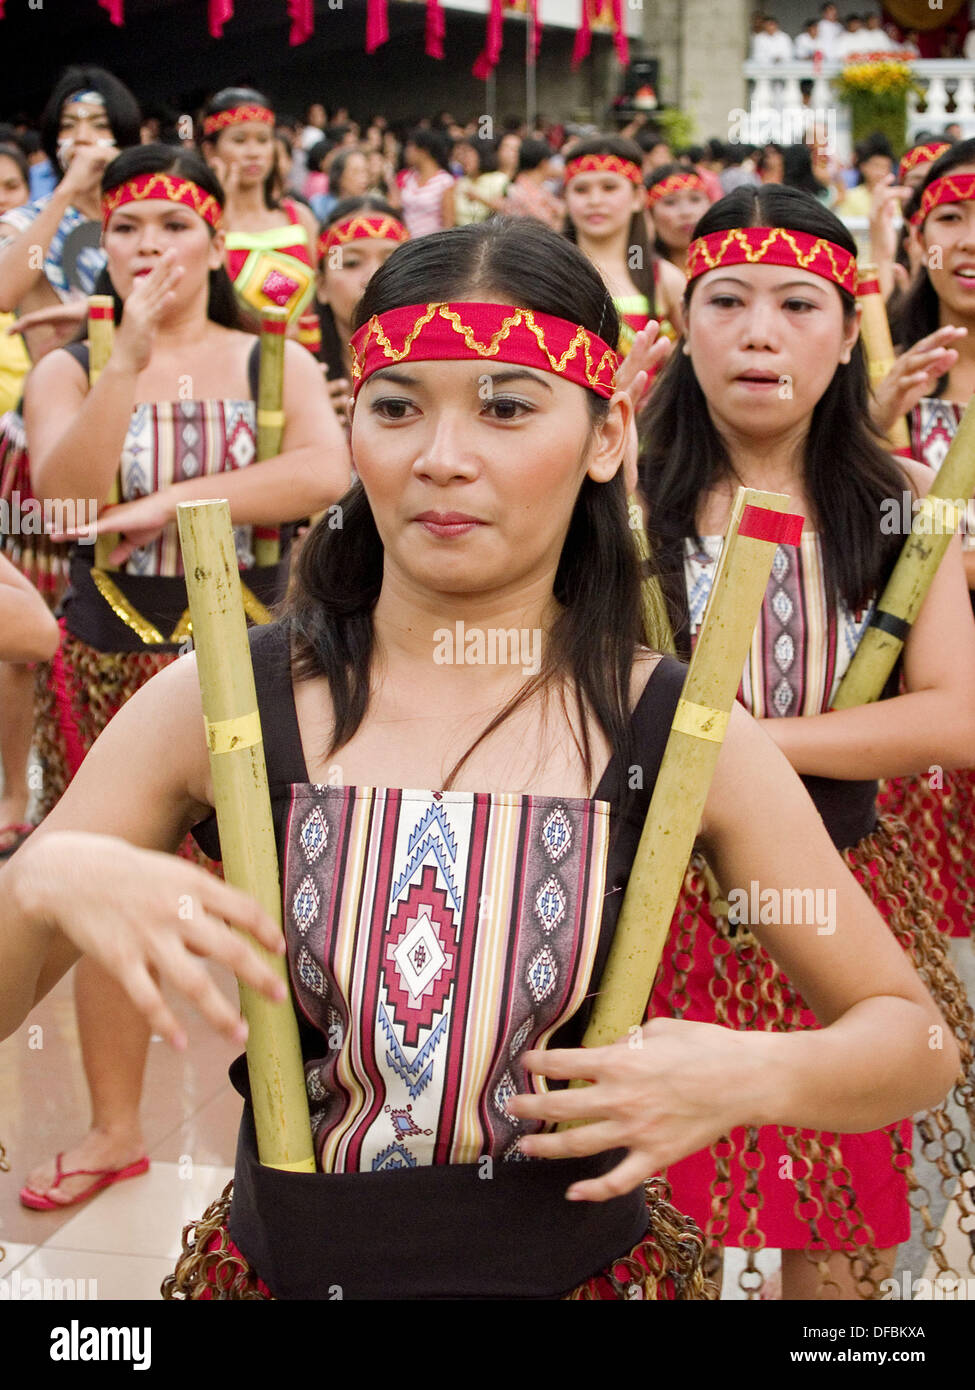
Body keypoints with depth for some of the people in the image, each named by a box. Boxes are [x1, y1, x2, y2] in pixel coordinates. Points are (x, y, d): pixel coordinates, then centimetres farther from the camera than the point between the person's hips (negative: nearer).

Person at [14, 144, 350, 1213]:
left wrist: (174, 500, -20)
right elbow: (62, 493, -15)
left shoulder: (274, 363, 3)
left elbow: (327, 472, -17)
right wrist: (131, 357, -22)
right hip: (109, 662, 1)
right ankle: (114, 1128, 23)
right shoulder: (69, 370, 4)